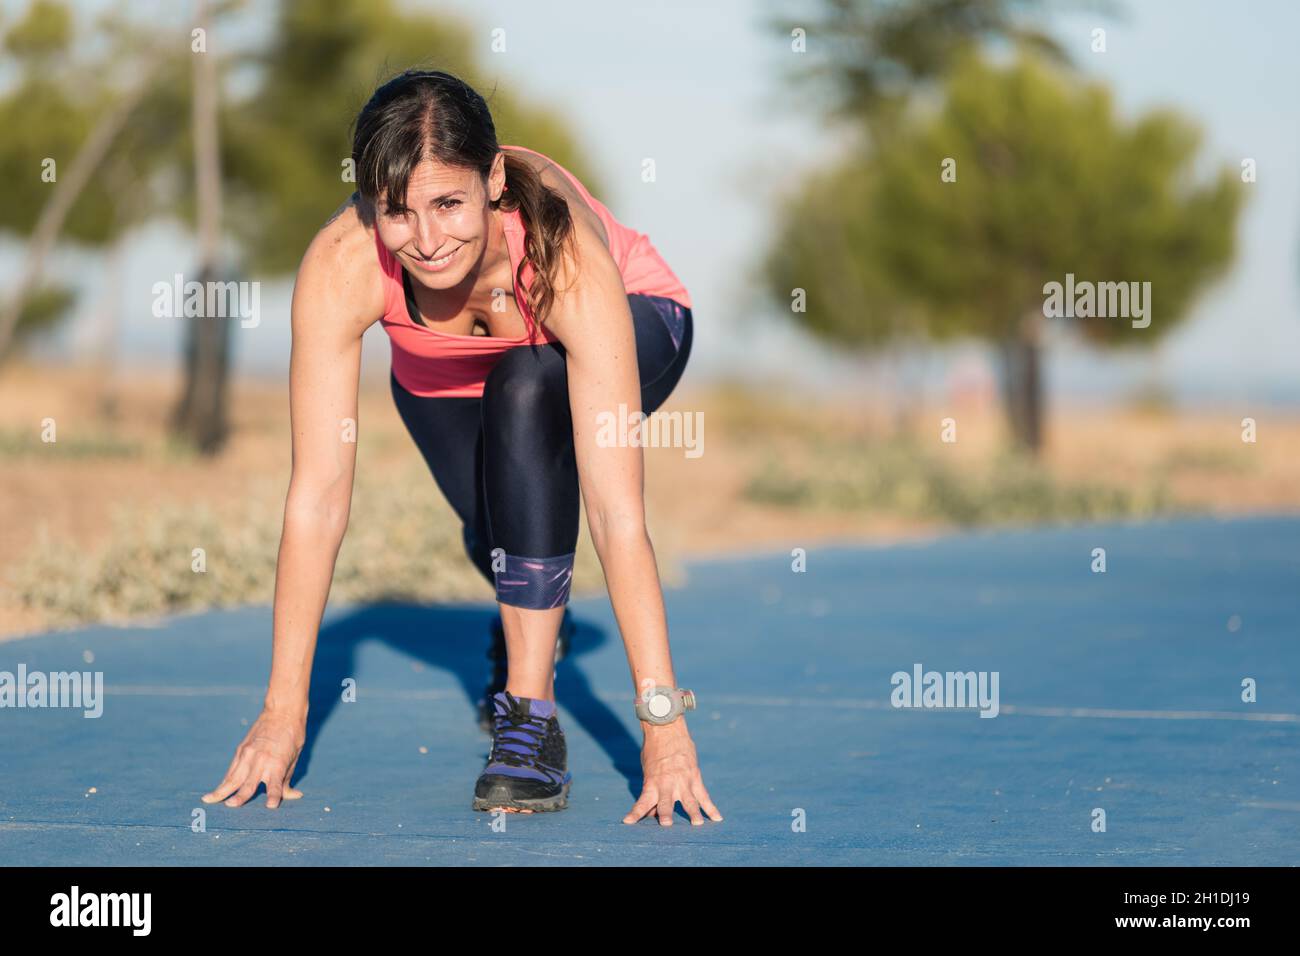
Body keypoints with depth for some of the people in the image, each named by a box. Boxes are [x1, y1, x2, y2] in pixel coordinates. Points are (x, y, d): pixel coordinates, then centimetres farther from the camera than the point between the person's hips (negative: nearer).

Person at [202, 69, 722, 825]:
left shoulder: (567, 255, -42)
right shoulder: (340, 267, -36)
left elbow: (617, 508, -44)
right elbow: (317, 495, -33)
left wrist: (663, 719, -47)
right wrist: (284, 710, -33)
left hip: (631, 332, -3)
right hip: (446, 378, 3)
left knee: (527, 392, -33)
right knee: (498, 539, -19)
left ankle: (532, 714, -25)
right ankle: (533, 627, 22)